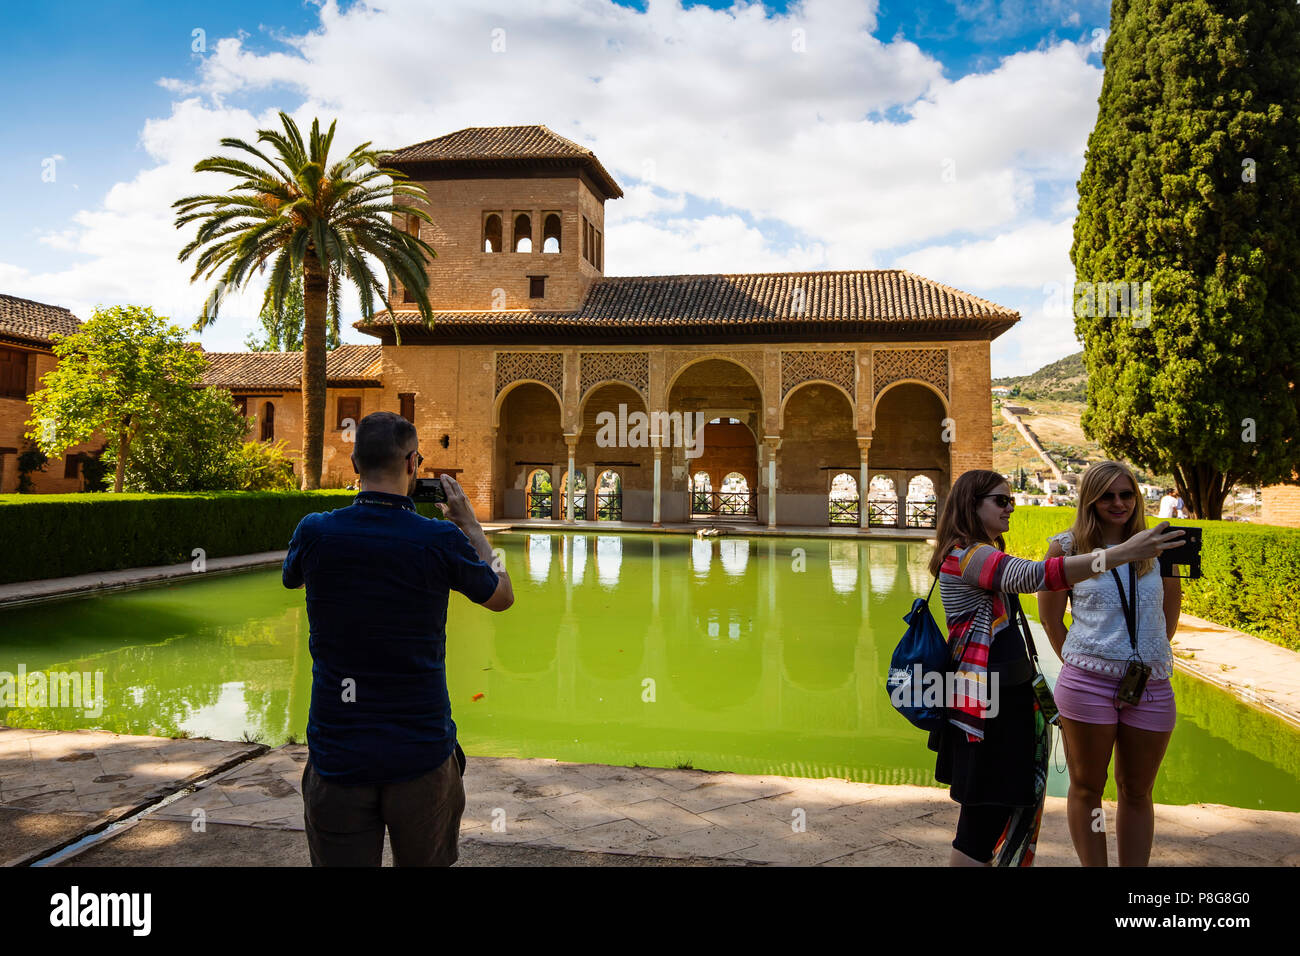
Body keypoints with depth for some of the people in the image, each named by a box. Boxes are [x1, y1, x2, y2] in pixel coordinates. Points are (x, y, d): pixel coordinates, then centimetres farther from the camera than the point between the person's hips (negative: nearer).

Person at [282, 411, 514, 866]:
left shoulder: (315, 532, -8)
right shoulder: (440, 539, -13)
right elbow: (502, 596, 7)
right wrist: (469, 524, 17)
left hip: (337, 756, 1)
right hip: (421, 754, -1)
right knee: (426, 861, 20)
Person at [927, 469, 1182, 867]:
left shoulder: (982, 554, 18)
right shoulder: (966, 554, -17)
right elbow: (1036, 575, -32)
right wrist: (1124, 552, -35)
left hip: (1007, 696, 10)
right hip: (985, 703, -10)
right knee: (985, 819, -5)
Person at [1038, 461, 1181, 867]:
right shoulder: (1068, 547, 1)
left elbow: (1170, 616, 17)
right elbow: (1050, 618, 5)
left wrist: (1144, 658, 10)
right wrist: (1081, 664, 2)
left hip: (1151, 686, 3)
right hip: (1088, 683, -3)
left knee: (1137, 792, 13)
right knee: (1087, 787, 8)